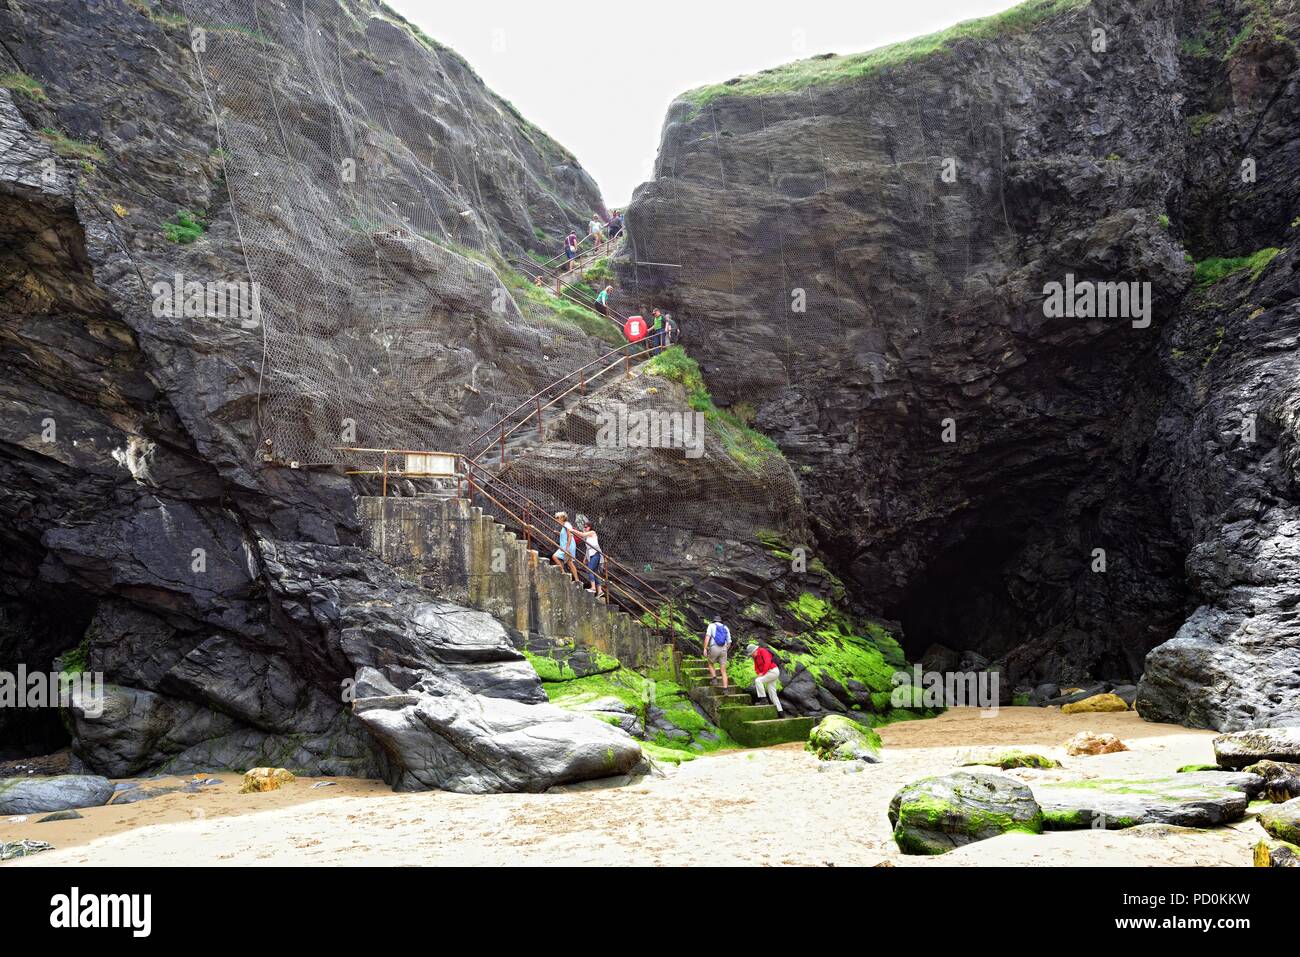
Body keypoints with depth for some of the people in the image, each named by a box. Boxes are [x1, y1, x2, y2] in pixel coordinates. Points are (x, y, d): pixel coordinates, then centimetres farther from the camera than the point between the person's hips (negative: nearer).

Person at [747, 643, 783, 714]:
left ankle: (763, 699, -19)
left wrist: (763, 673, -21)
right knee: (772, 693, 7)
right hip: (770, 673, 10)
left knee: (758, 681, -22)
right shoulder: (755, 657, 12)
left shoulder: (763, 651, -14)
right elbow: (756, 668, 12)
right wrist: (758, 673, -9)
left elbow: (767, 663, -24)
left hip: (773, 671, -10)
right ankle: (779, 710, 9)